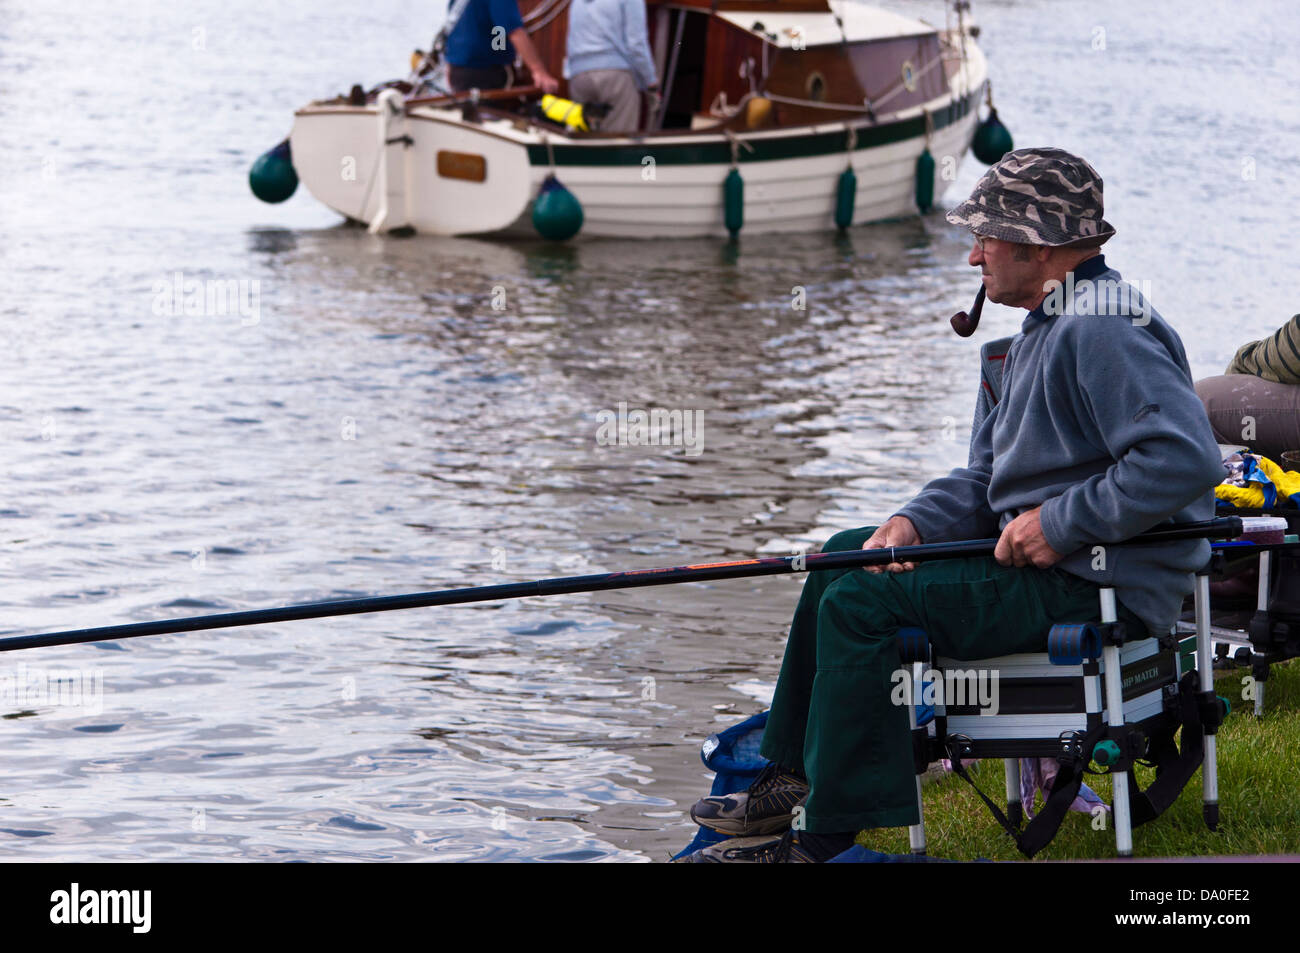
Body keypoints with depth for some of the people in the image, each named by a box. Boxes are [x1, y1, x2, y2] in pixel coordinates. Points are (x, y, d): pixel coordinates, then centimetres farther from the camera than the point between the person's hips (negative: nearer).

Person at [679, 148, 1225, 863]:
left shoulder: (1103, 333, -20)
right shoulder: (1048, 327, 16)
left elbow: (1186, 461, -32)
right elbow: (989, 474, 16)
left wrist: (1061, 523, -24)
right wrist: (915, 522, -3)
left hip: (1097, 590, -12)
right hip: (1039, 557, 12)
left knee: (860, 603, -19)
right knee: (842, 557, 17)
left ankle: (823, 836, -14)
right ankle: (794, 776, 19)